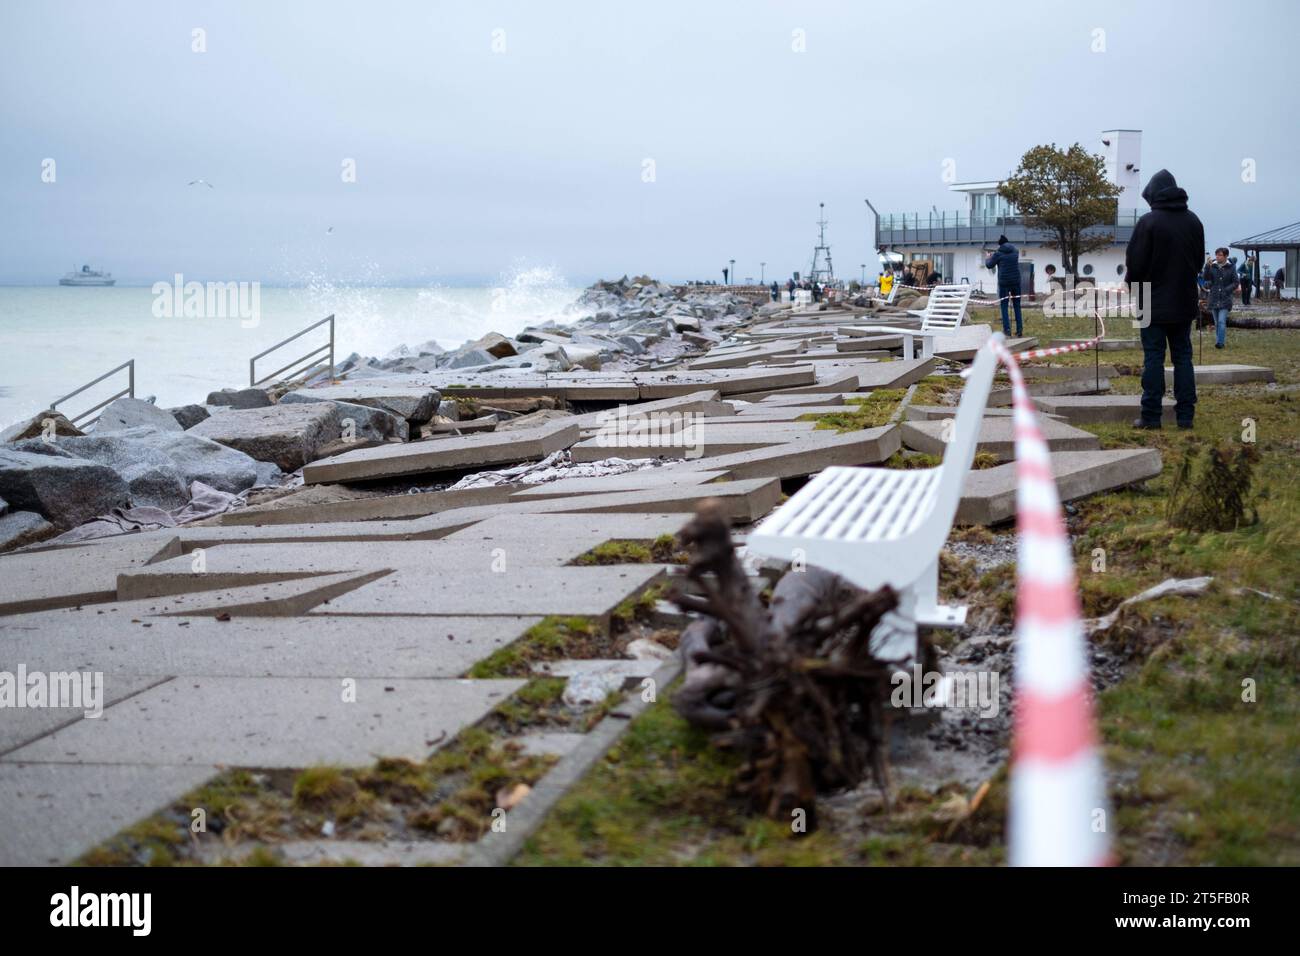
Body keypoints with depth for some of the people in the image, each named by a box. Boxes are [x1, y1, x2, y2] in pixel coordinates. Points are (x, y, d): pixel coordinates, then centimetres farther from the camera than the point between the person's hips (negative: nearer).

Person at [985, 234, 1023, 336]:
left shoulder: (998, 253, -7)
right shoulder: (1016, 251, 6)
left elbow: (989, 265, 1)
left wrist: (988, 258, 23)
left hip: (1004, 283, -4)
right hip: (1016, 281, 4)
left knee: (1004, 307, 2)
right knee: (1017, 306, 11)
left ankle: (1007, 330, -6)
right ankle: (1019, 329, 8)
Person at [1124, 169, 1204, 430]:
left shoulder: (1148, 222, -14)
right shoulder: (1193, 222, 6)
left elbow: (1135, 263, -12)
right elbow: (1199, 259, 14)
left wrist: (1132, 283, 7)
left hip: (1154, 303, -5)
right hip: (1185, 302, 5)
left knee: (1153, 357, -2)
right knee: (1183, 356, 9)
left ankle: (1151, 416, -3)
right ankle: (1185, 415, 7)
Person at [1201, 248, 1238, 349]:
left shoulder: (1231, 267, -2)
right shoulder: (1212, 266, 3)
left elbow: (1235, 283, 2)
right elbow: (1205, 277, -7)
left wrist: (1226, 290, -12)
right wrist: (1208, 266, -19)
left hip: (1225, 299, -3)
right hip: (1214, 298, 3)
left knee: (1222, 321, -14)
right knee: (1217, 322, 11)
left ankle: (1220, 342, -15)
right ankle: (1219, 340, 20)